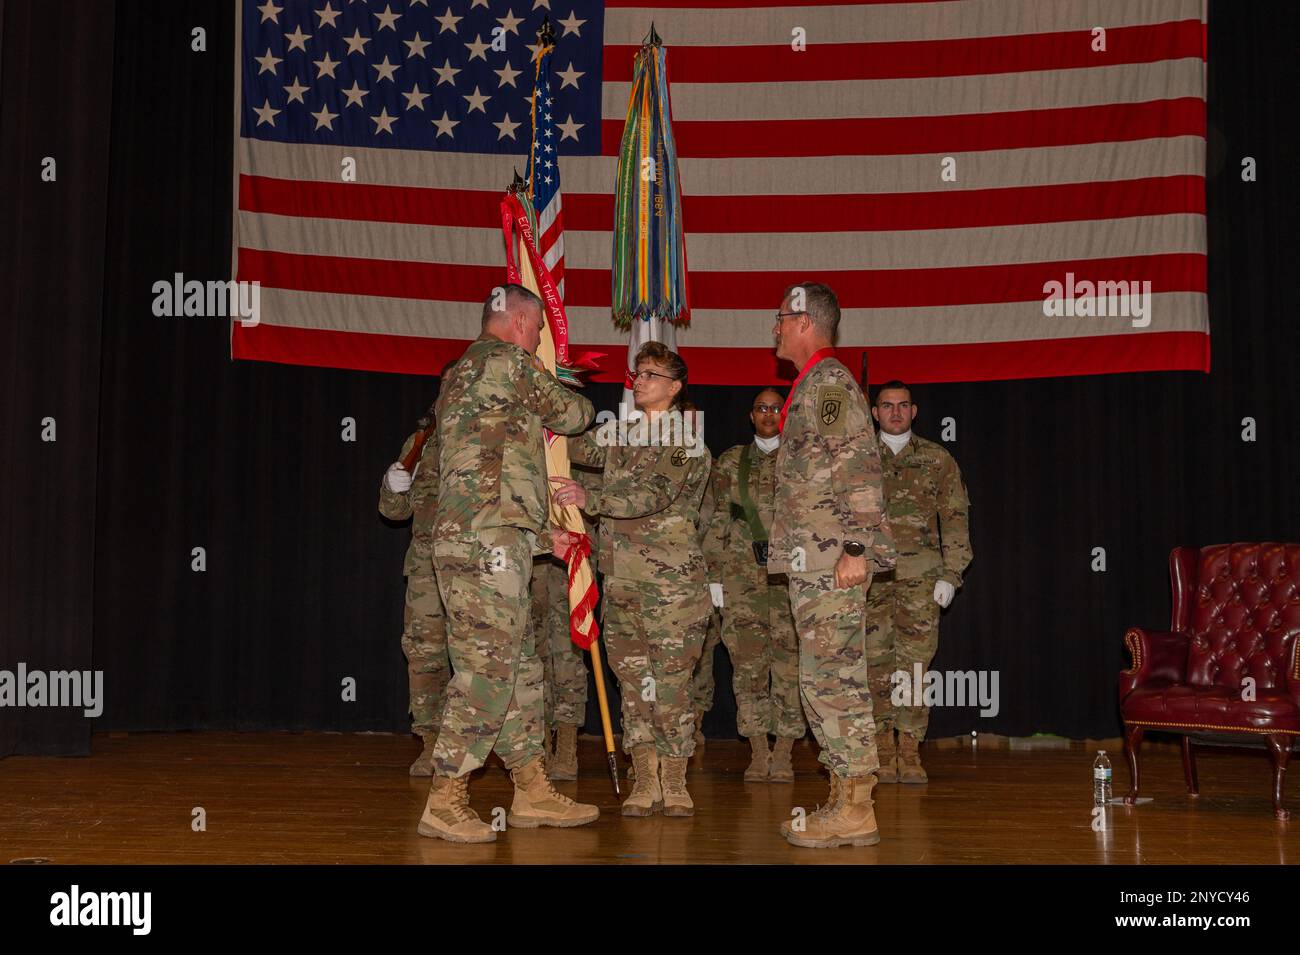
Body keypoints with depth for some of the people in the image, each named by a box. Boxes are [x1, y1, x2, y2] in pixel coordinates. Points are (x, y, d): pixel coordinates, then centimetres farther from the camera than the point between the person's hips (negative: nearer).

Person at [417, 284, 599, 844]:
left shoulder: (461, 373, 25)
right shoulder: (505, 361, -6)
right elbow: (570, 414, 3)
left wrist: (541, 533, 28)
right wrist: (579, 405, 28)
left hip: (494, 544, 10)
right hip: (488, 541, -10)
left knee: (518, 669, 13)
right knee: (485, 671, -9)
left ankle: (533, 793, 19)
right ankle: (445, 803, -5)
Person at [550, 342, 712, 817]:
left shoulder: (687, 439, -3)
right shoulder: (621, 435, 19)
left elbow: (655, 493, -17)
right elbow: (570, 444, 9)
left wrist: (590, 499, -28)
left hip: (672, 578, -6)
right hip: (621, 577, 6)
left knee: (671, 680, -5)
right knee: (632, 677, 5)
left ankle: (675, 782, 5)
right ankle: (645, 780, 12)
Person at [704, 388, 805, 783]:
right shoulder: (731, 462, 14)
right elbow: (718, 522, 12)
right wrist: (715, 575, 5)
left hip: (791, 571, -1)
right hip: (742, 571, 1)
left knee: (789, 661, -5)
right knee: (747, 661, -1)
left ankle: (783, 755, 2)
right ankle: (758, 754, 6)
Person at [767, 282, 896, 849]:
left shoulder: (828, 381, -10)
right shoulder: (815, 385, 22)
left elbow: (861, 466, -19)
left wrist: (856, 547, -23)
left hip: (830, 561, -10)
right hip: (816, 562, 10)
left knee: (832, 679, -8)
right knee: (831, 680, 11)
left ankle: (855, 813, -3)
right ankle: (846, 802, 17)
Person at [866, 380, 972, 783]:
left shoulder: (937, 460, 11)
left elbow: (955, 519, 8)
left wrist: (950, 574, -1)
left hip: (920, 575, 0)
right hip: (870, 575, 0)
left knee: (914, 664, -4)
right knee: (877, 664, -2)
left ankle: (910, 753, 3)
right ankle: (884, 754, 5)